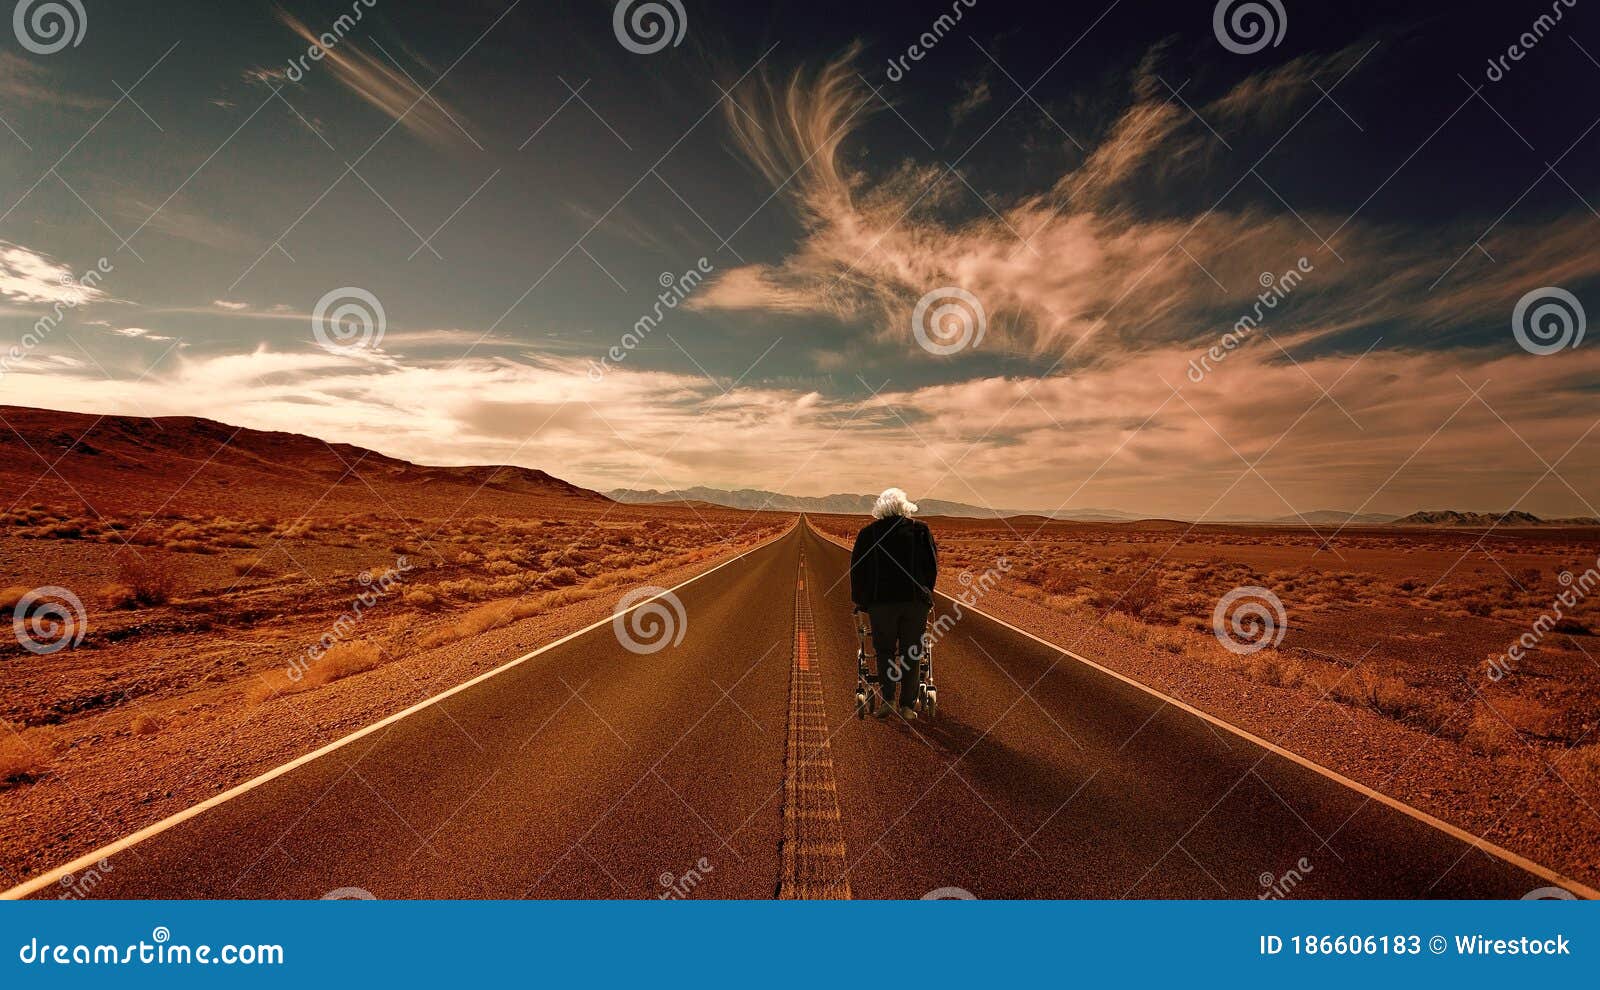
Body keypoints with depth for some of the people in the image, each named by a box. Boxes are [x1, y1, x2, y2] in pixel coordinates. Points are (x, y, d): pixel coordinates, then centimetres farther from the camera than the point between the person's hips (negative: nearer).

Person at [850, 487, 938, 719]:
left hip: (881, 600, -1)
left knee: (884, 650, 13)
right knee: (911, 653, 11)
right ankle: (908, 705, 12)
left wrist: (861, 600, 16)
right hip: (915, 600, 1)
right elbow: (932, 565, 8)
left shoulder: (868, 532, 4)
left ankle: (887, 699, 1)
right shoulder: (921, 529, 5)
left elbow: (857, 568, 6)